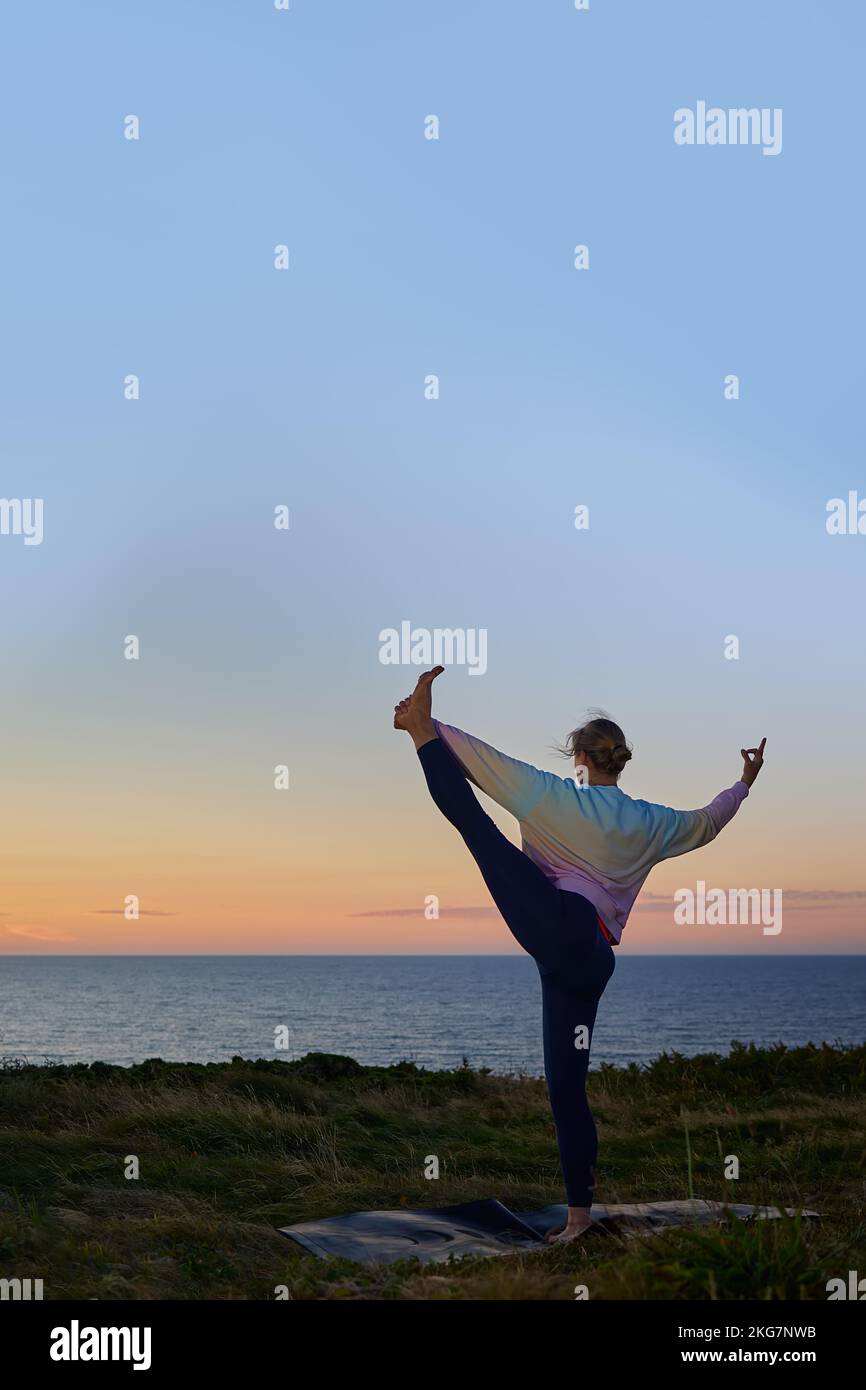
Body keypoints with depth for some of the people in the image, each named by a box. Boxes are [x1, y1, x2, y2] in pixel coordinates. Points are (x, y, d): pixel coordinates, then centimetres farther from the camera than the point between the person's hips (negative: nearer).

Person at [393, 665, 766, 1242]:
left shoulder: (554, 795, 6)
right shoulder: (649, 825, 20)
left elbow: (485, 759, 3)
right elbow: (706, 823, 38)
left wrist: (428, 729, 12)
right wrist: (744, 783, 53)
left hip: (556, 924, -6)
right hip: (590, 961, 6)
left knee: (471, 816, -7)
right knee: (567, 1086, 10)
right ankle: (579, 1214, 13)